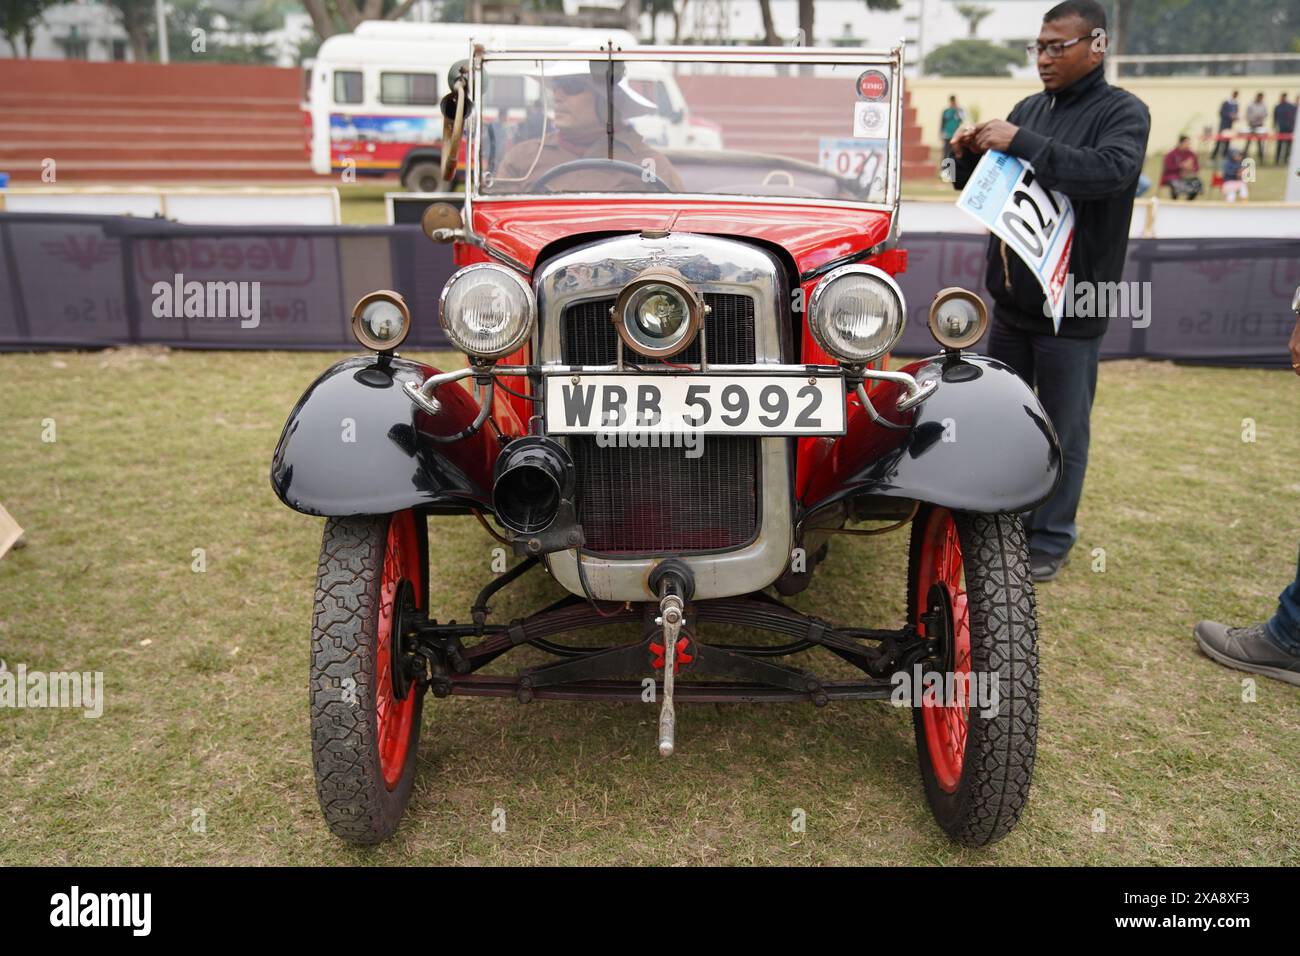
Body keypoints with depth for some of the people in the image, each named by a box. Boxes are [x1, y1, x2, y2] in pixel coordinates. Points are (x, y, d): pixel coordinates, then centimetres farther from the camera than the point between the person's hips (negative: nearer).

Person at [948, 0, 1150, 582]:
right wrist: (970, 157, -6)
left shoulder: (1122, 112, -8)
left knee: (1063, 432, 3)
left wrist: (1021, 143, -31)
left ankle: (1050, 540, 17)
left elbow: (1110, 171, -28)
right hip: (1012, 296, 6)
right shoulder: (1030, 109, 9)